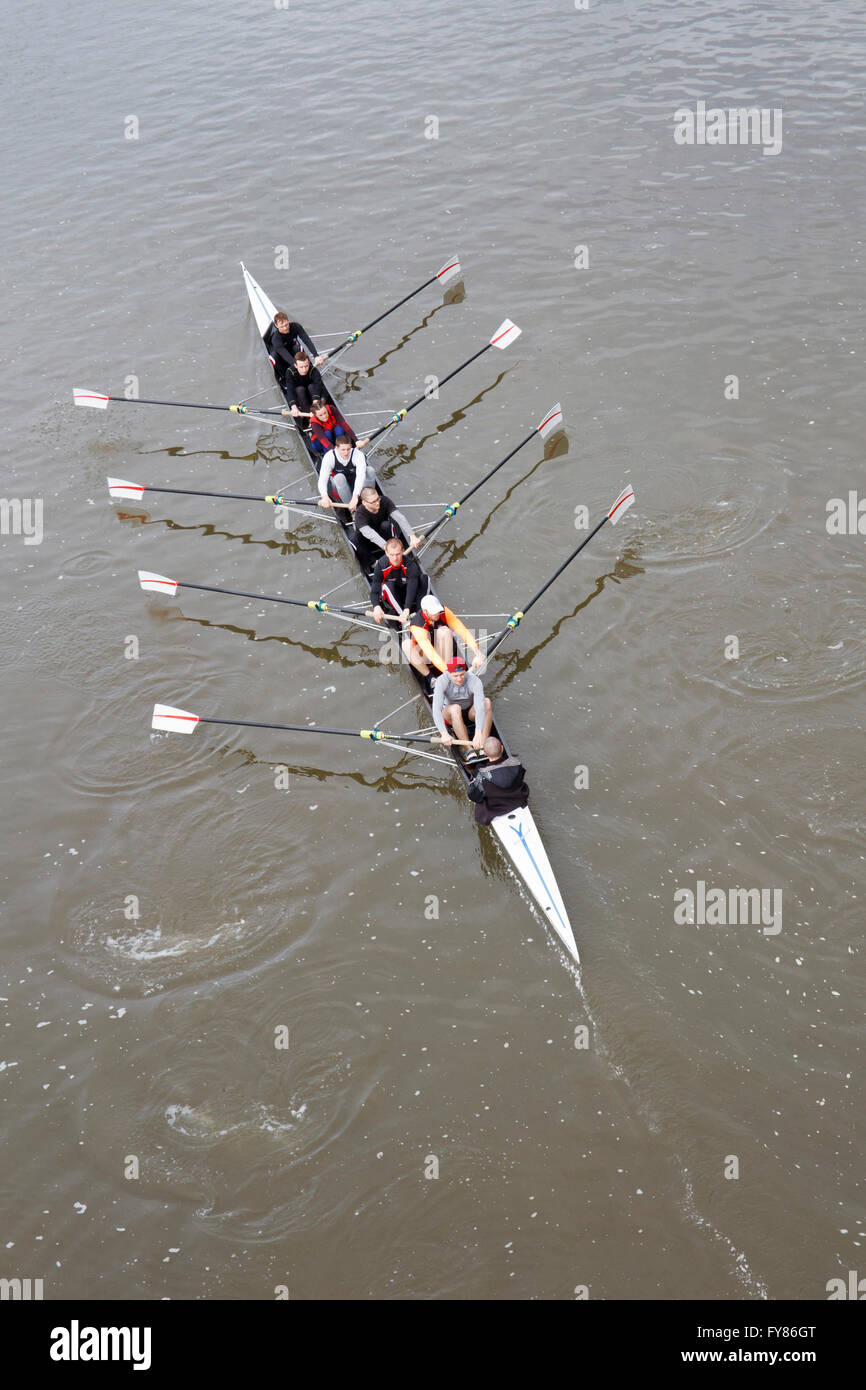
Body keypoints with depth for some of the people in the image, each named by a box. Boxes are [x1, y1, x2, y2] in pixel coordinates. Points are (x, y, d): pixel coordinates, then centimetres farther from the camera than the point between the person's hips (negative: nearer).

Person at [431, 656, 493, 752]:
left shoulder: (474, 681, -28)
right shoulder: (442, 681, -27)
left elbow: (480, 707, -39)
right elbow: (436, 708, -37)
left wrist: (478, 734, -52)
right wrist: (444, 733, -50)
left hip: (470, 712, 1)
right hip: (450, 714, -1)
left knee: (486, 702, -29)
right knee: (455, 708, -36)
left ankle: (483, 744, -31)